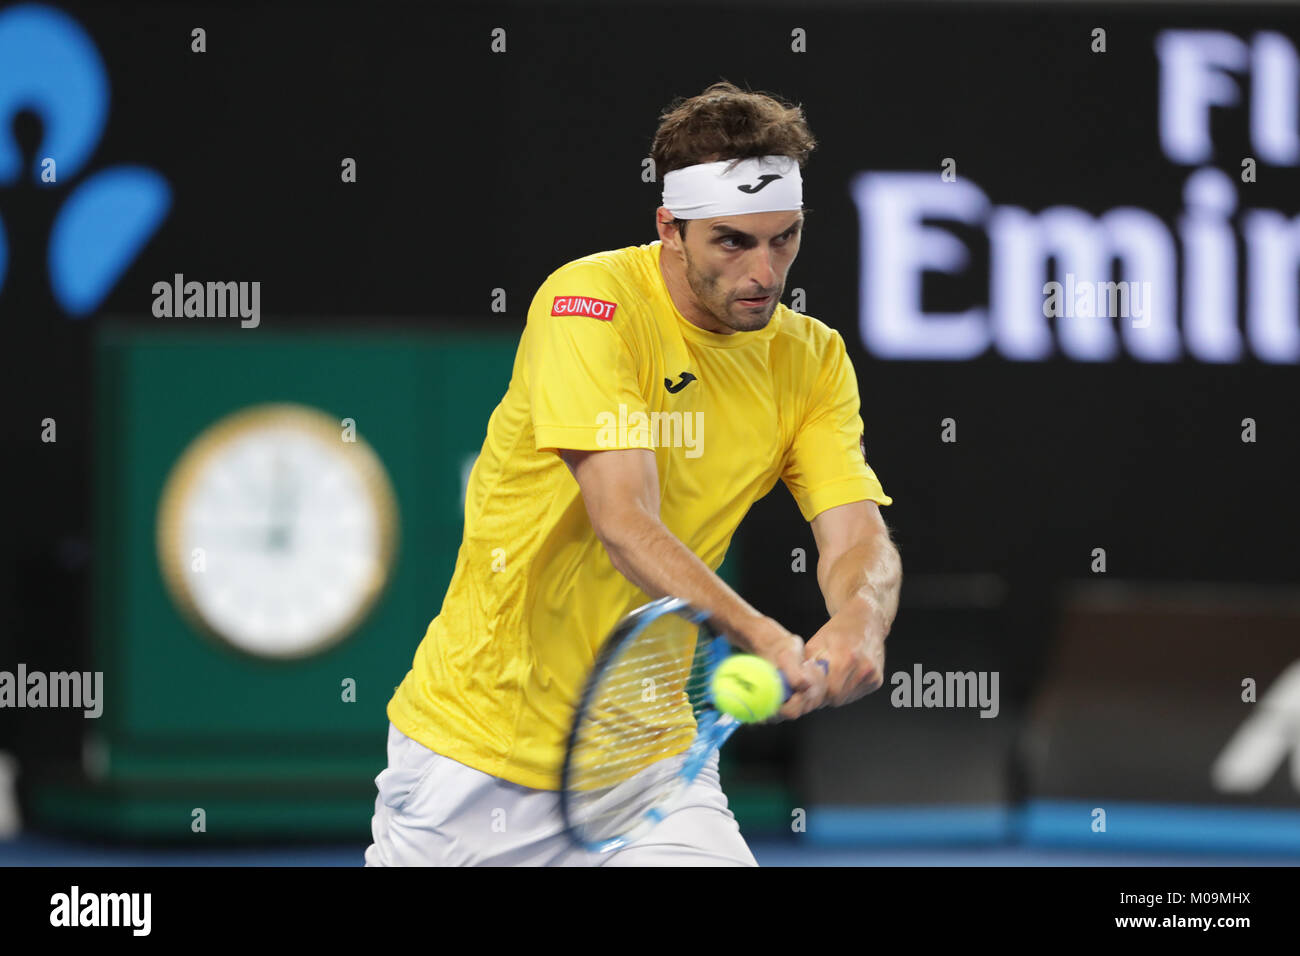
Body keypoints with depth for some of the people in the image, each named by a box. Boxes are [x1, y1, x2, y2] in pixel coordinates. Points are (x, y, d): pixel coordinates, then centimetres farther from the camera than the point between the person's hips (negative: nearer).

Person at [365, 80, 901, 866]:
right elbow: (625, 524, -28)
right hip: (479, 739, -3)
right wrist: (764, 641, -42)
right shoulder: (590, 304, -17)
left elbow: (858, 537, -10)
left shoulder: (812, 360, -1)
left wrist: (859, 623, -35)